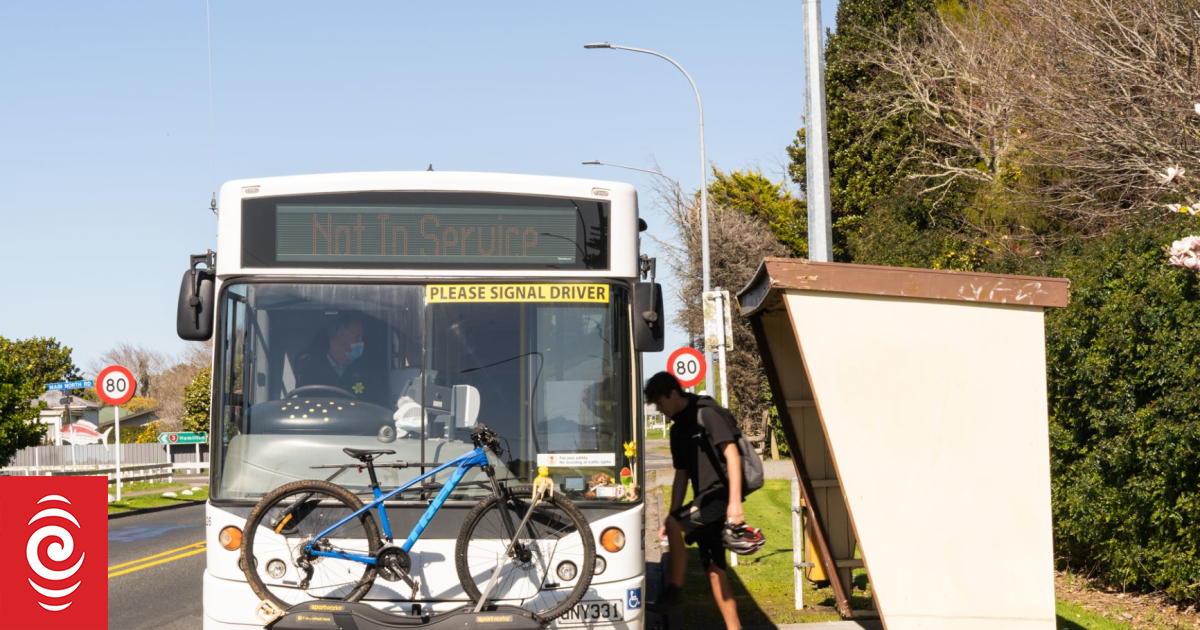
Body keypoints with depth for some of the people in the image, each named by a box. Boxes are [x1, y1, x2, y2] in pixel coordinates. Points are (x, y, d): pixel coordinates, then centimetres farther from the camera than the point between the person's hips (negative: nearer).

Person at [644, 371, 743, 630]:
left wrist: (735, 502, -25)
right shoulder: (679, 429, 16)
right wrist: (671, 515, 14)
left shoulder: (708, 414, -10)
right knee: (713, 566, 6)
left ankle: (675, 589, -12)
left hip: (721, 493, -9)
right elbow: (682, 474, 19)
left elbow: (732, 454, -17)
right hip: (705, 499, 9)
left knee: (674, 526, -25)